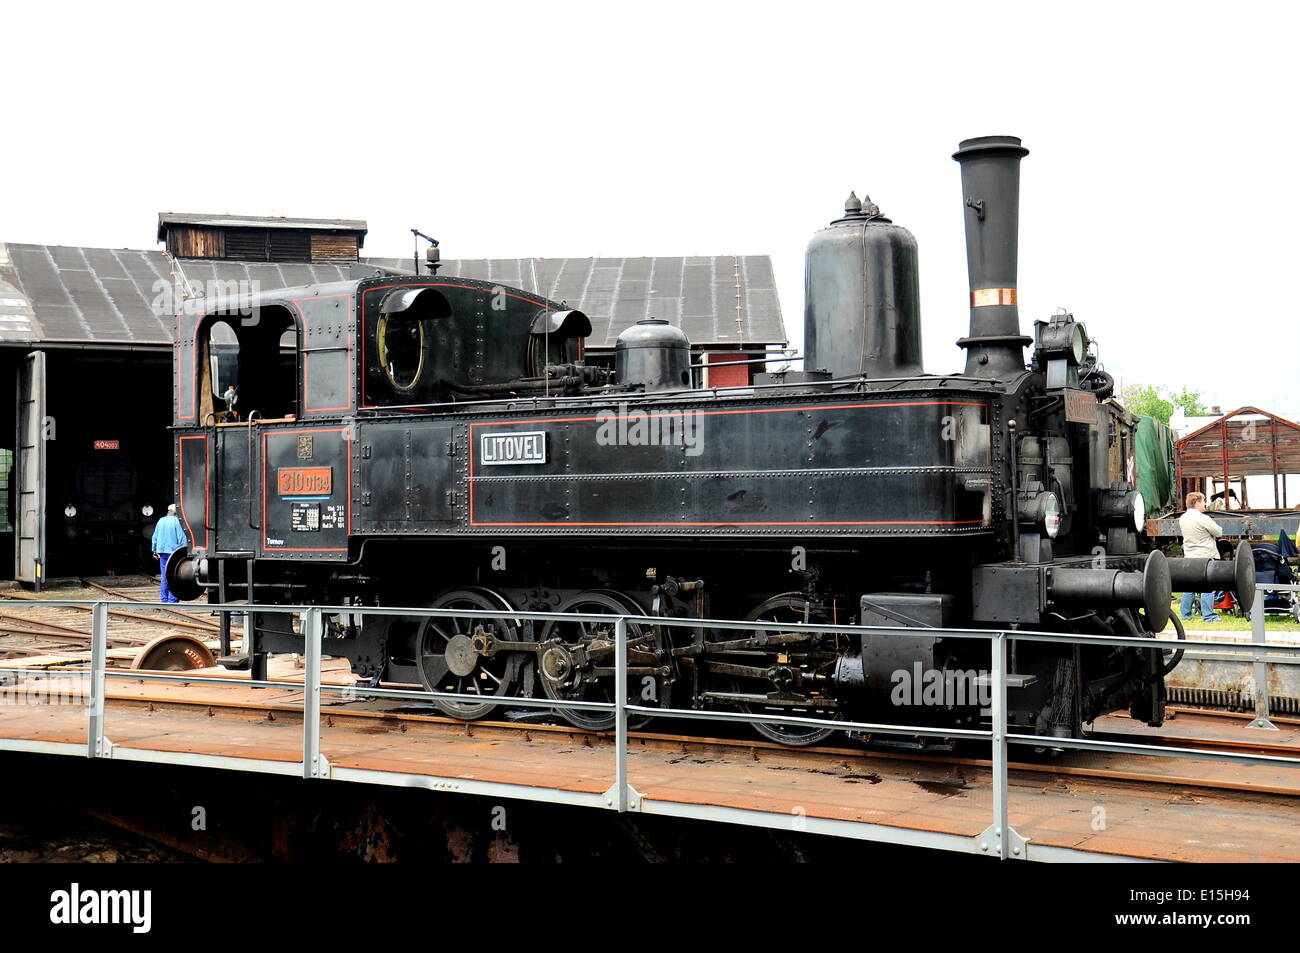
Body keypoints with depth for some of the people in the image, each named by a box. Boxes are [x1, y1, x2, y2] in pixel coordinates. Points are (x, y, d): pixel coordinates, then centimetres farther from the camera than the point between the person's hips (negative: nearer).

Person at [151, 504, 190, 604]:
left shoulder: (161, 521, 10)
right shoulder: (177, 521, -9)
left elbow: (155, 537, 16)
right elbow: (182, 538, -12)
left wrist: (155, 551, 26)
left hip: (162, 552, 6)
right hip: (174, 551, -6)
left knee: (164, 577, 12)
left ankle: (164, 599, 13)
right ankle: (172, 599, -6)